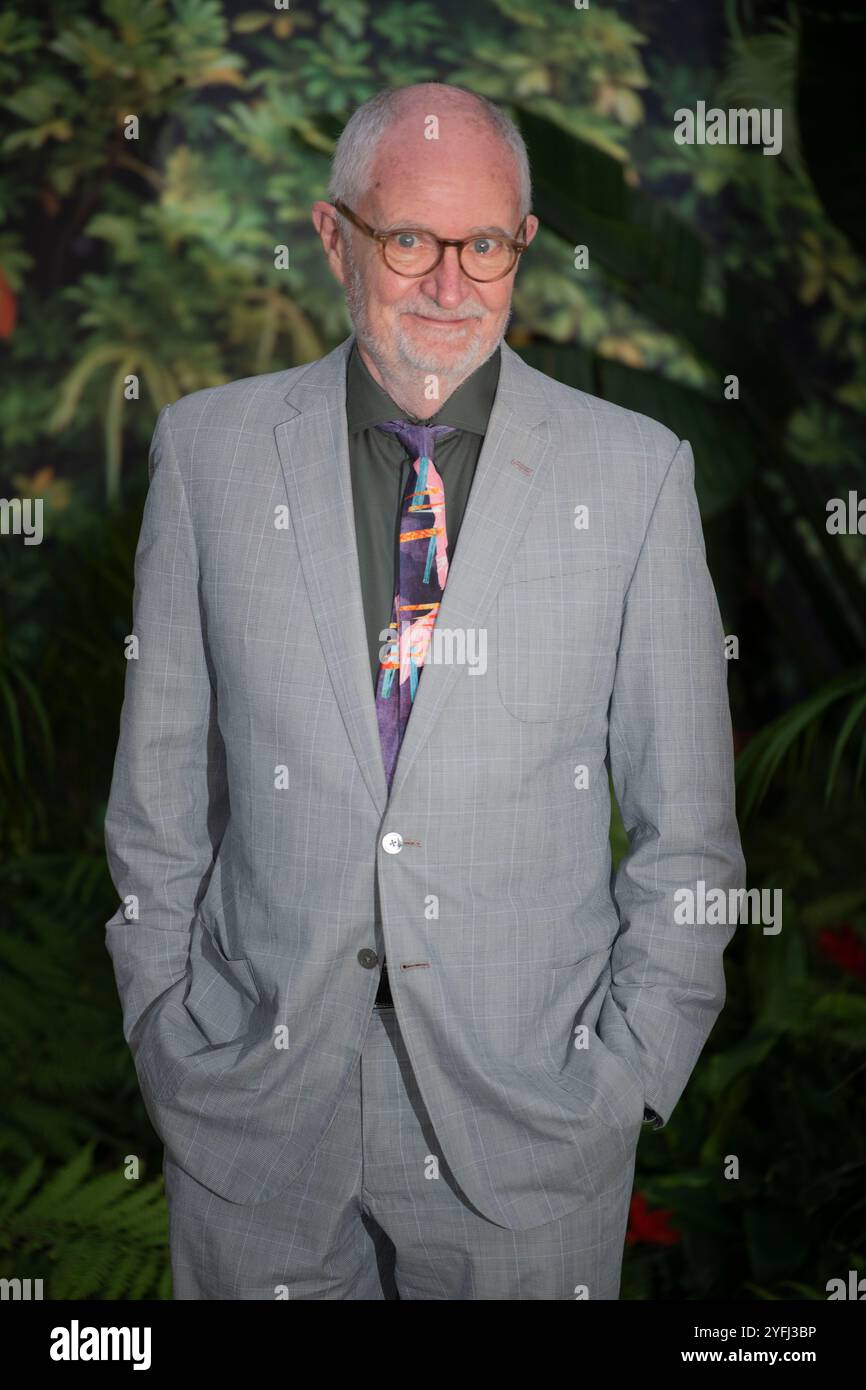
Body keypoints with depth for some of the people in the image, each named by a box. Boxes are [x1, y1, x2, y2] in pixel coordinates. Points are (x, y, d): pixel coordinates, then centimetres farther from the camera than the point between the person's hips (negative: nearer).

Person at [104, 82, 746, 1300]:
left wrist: (634, 1069, -3)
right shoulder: (210, 447, 0)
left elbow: (687, 824, 0)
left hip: (529, 1108, 0)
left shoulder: (635, 471, -3)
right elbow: (160, 785, 4)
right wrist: (165, 1035, 3)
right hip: (254, 1103, 1)